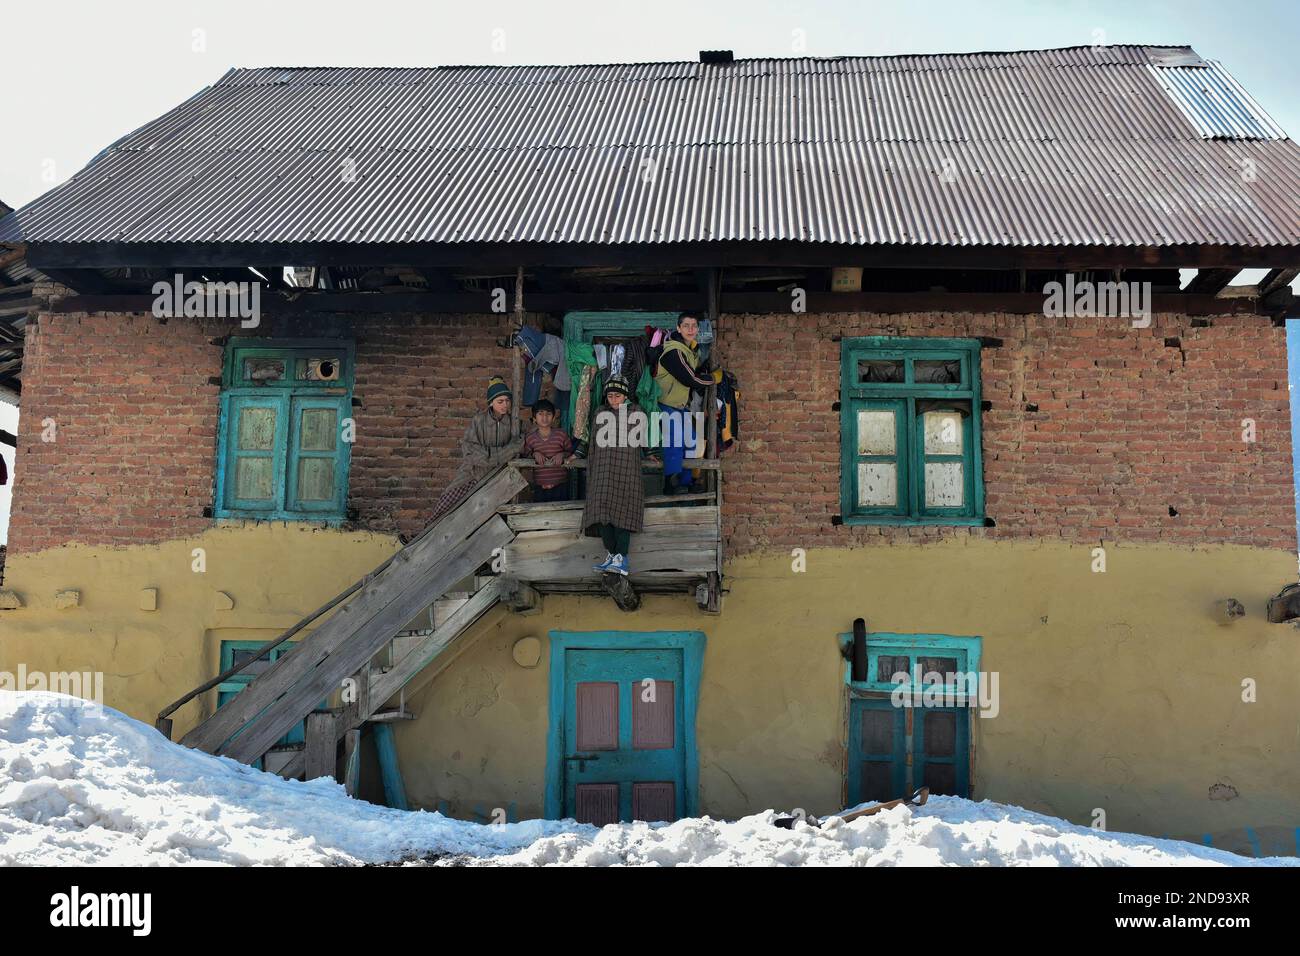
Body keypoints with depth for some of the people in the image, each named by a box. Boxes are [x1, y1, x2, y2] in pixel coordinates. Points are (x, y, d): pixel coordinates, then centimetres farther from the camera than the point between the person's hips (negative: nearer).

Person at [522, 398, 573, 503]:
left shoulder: (561, 434, -4)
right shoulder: (530, 438, 0)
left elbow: (571, 451, 6)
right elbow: (525, 456, 11)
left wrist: (563, 454, -14)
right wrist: (534, 454, -9)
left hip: (560, 485, -1)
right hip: (539, 486, 1)